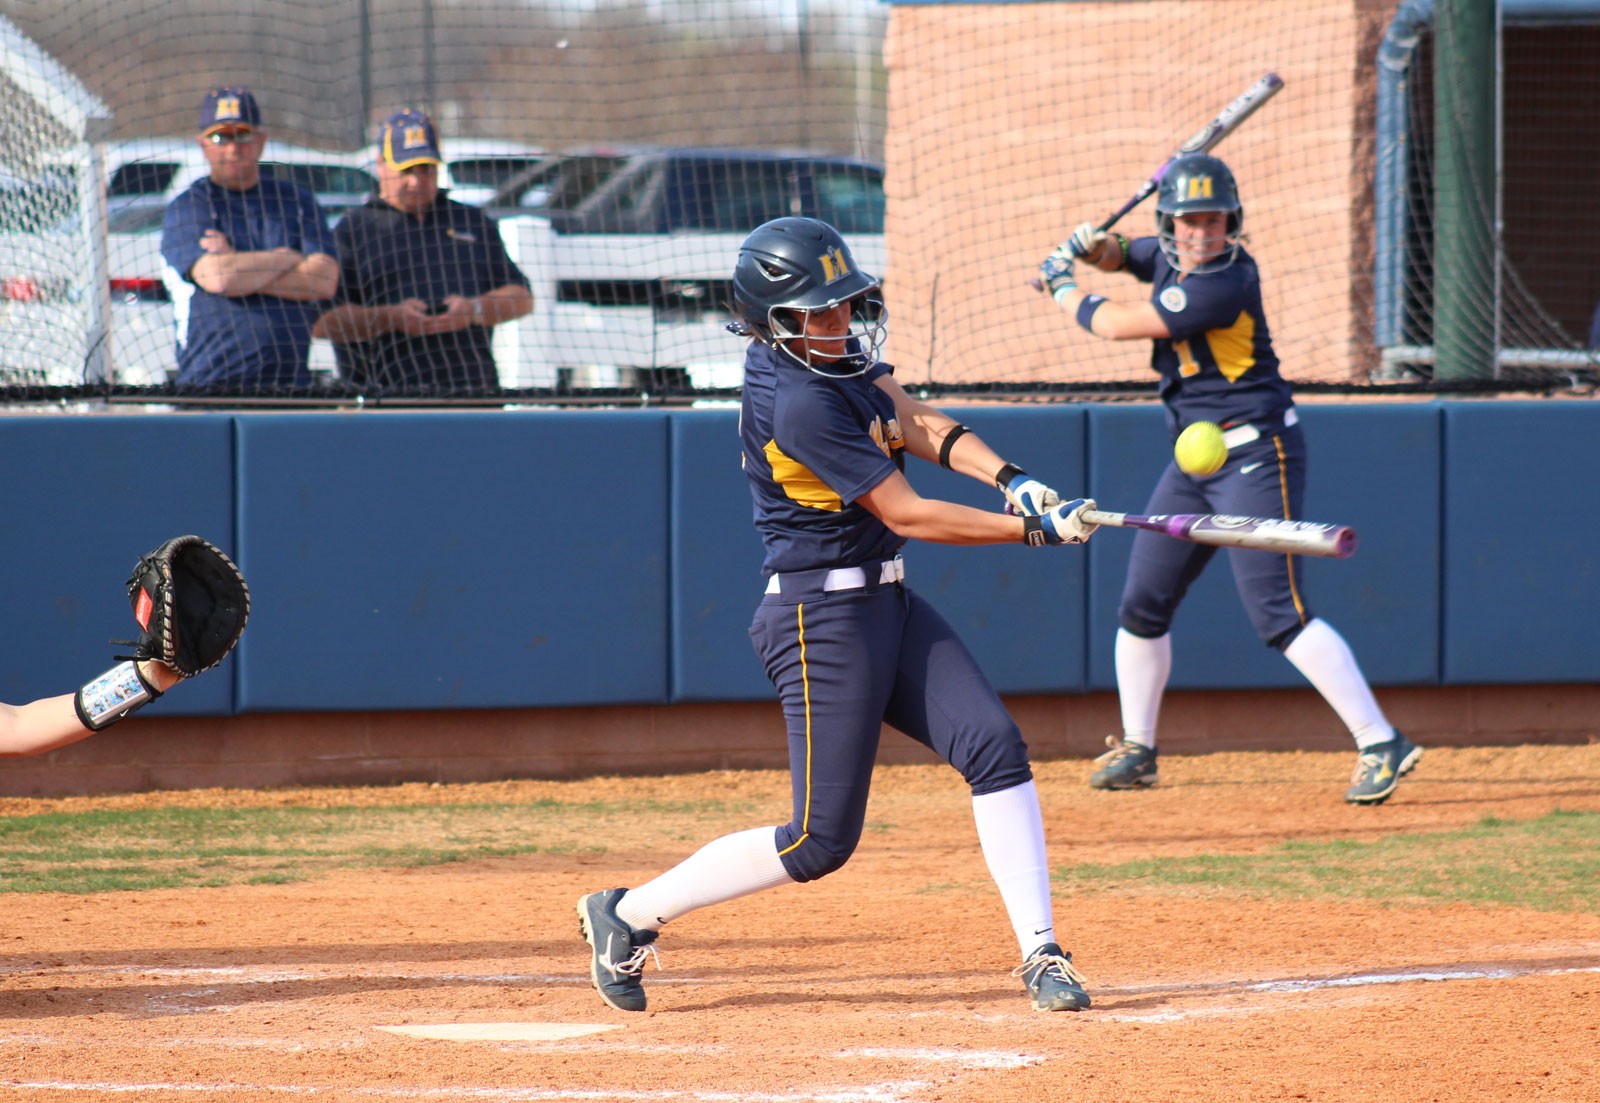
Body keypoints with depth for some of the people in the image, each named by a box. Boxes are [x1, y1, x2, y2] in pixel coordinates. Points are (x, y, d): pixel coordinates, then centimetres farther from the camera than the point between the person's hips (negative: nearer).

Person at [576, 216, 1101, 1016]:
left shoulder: (832, 353, 5)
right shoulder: (799, 404, -23)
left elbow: (914, 423, 2)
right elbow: (906, 513, -20)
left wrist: (1010, 479, -14)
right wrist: (1034, 530, -16)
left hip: (887, 605, 9)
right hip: (824, 616, -9)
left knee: (994, 746, -6)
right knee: (821, 841, -4)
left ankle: (1040, 952, -5)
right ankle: (629, 916, 10)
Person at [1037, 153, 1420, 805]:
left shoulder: (1225, 283, -23)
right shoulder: (1170, 257, 5)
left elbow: (1117, 326, -17)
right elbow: (1123, 256, 29)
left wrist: (1065, 289, 2)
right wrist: (1093, 246, 5)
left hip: (1256, 453, -9)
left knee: (1278, 612, -18)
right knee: (1142, 604, 12)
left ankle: (1381, 745, -17)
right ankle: (1135, 750, 28)